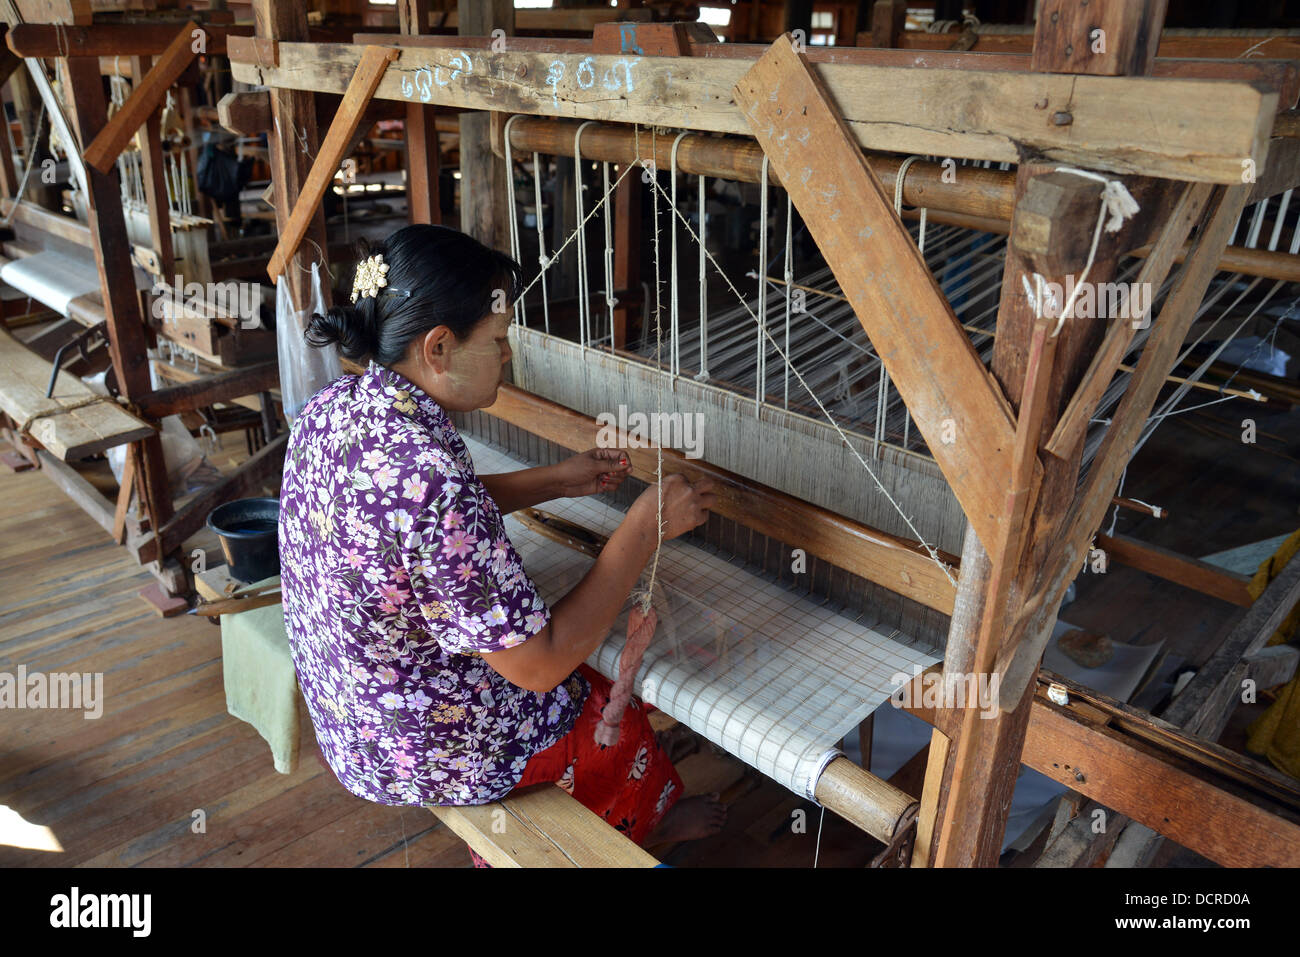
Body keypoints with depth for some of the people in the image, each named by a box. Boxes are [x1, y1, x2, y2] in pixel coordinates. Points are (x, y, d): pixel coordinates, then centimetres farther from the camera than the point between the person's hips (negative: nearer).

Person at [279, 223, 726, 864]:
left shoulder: (332, 407, -10)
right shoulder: (429, 476, -38)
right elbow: (539, 664, -29)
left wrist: (557, 480, 5)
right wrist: (645, 527, -21)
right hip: (426, 754, -7)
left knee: (586, 682, 27)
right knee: (620, 701, 21)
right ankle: (641, 822, 53)